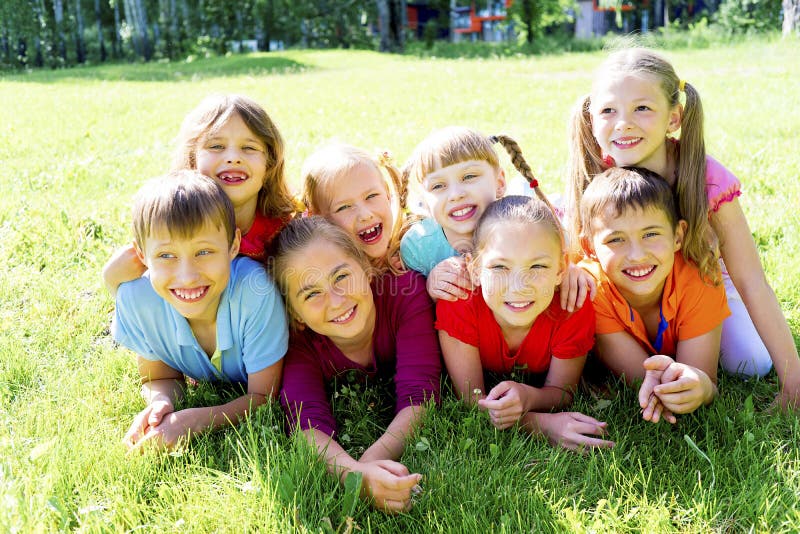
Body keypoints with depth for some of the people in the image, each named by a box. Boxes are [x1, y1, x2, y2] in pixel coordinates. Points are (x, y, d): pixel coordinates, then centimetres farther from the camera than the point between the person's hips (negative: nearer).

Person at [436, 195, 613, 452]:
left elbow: (561, 391, -18)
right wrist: (543, 424, -47)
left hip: (536, 387, 1)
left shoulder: (574, 308, -30)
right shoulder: (458, 303, -34)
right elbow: (471, 399, -30)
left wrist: (527, 397, -44)